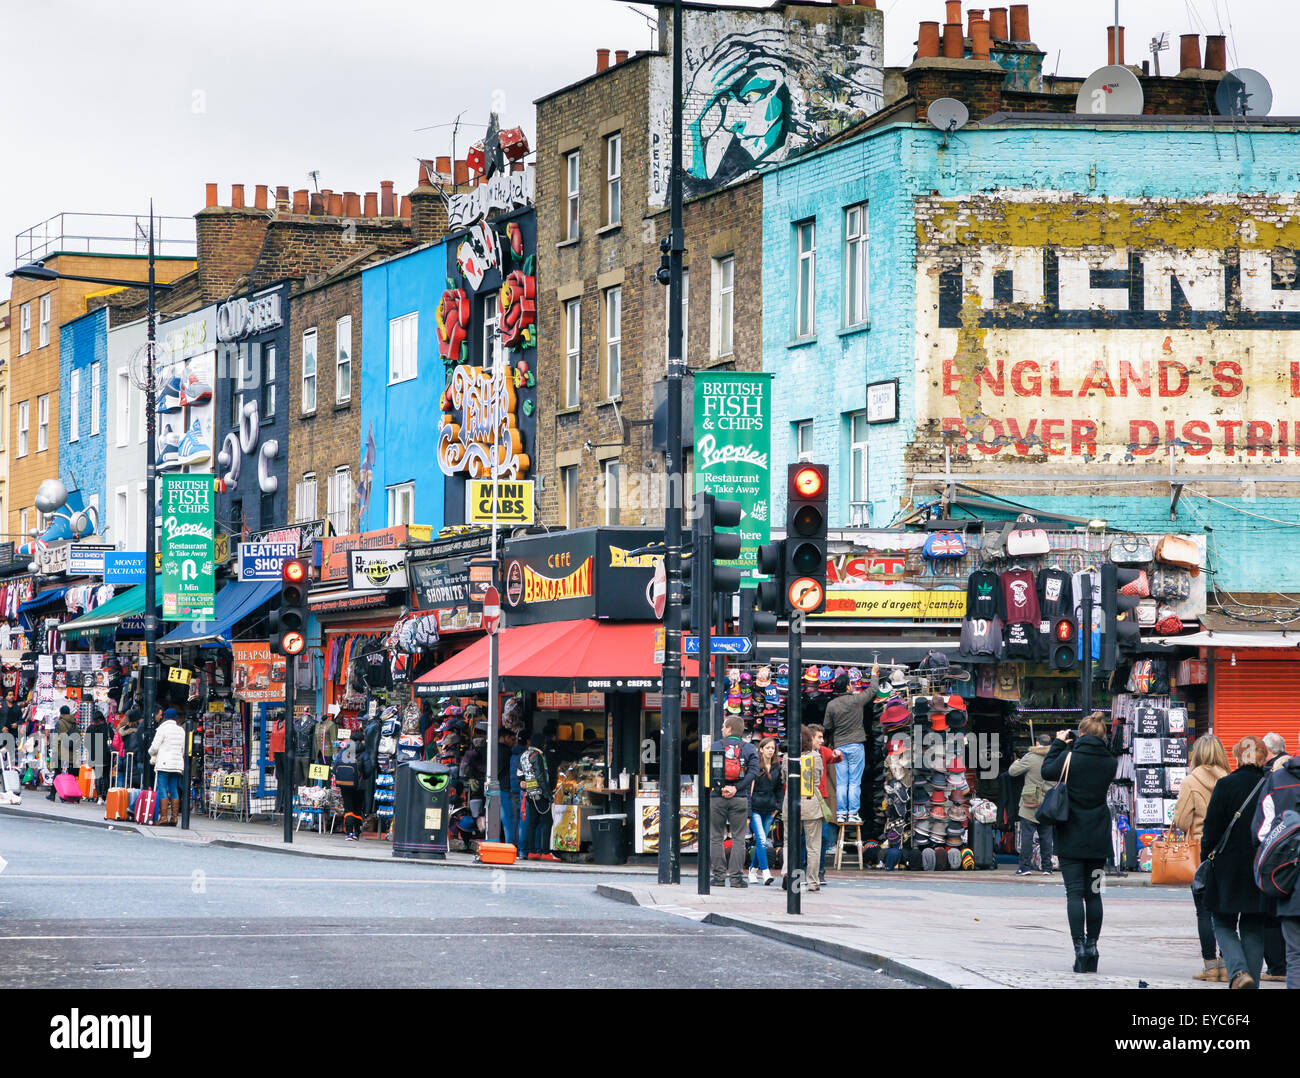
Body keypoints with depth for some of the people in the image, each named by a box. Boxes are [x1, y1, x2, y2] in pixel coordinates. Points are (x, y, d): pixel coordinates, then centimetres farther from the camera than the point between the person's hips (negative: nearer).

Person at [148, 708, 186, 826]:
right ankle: (174, 817, 4)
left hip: (164, 763, -6)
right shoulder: (181, 731, 12)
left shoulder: (163, 728, -6)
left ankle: (163, 817, -13)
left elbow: (154, 747, -7)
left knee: (162, 790, -6)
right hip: (177, 764, 6)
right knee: (174, 791, 7)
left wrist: (152, 755, 13)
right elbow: (183, 750, 16)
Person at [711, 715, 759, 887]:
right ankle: (735, 876, -4)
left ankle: (719, 875, 4)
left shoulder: (714, 747, 3)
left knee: (716, 837, 7)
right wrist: (736, 788, -12)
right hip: (739, 798, 0)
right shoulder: (749, 749, 5)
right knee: (738, 838, 3)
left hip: (717, 797, 0)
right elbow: (753, 771, -8)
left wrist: (722, 788, -10)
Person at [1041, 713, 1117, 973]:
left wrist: (1059, 743, 15)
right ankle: (1091, 947, 15)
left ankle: (1080, 950, -11)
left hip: (1071, 837, -4)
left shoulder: (1070, 757, -12)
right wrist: (1069, 744, 16)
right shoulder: (1110, 763, -1)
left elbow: (1048, 771, 3)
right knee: (1093, 893, 12)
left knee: (1075, 893, -3)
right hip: (1098, 839, 4)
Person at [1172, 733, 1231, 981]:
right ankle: (1225, 965, 9)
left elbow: (1181, 821, -6)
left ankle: (1210, 965, -3)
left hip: (1200, 848, -4)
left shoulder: (1191, 782, -8)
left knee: (1204, 912, 0)